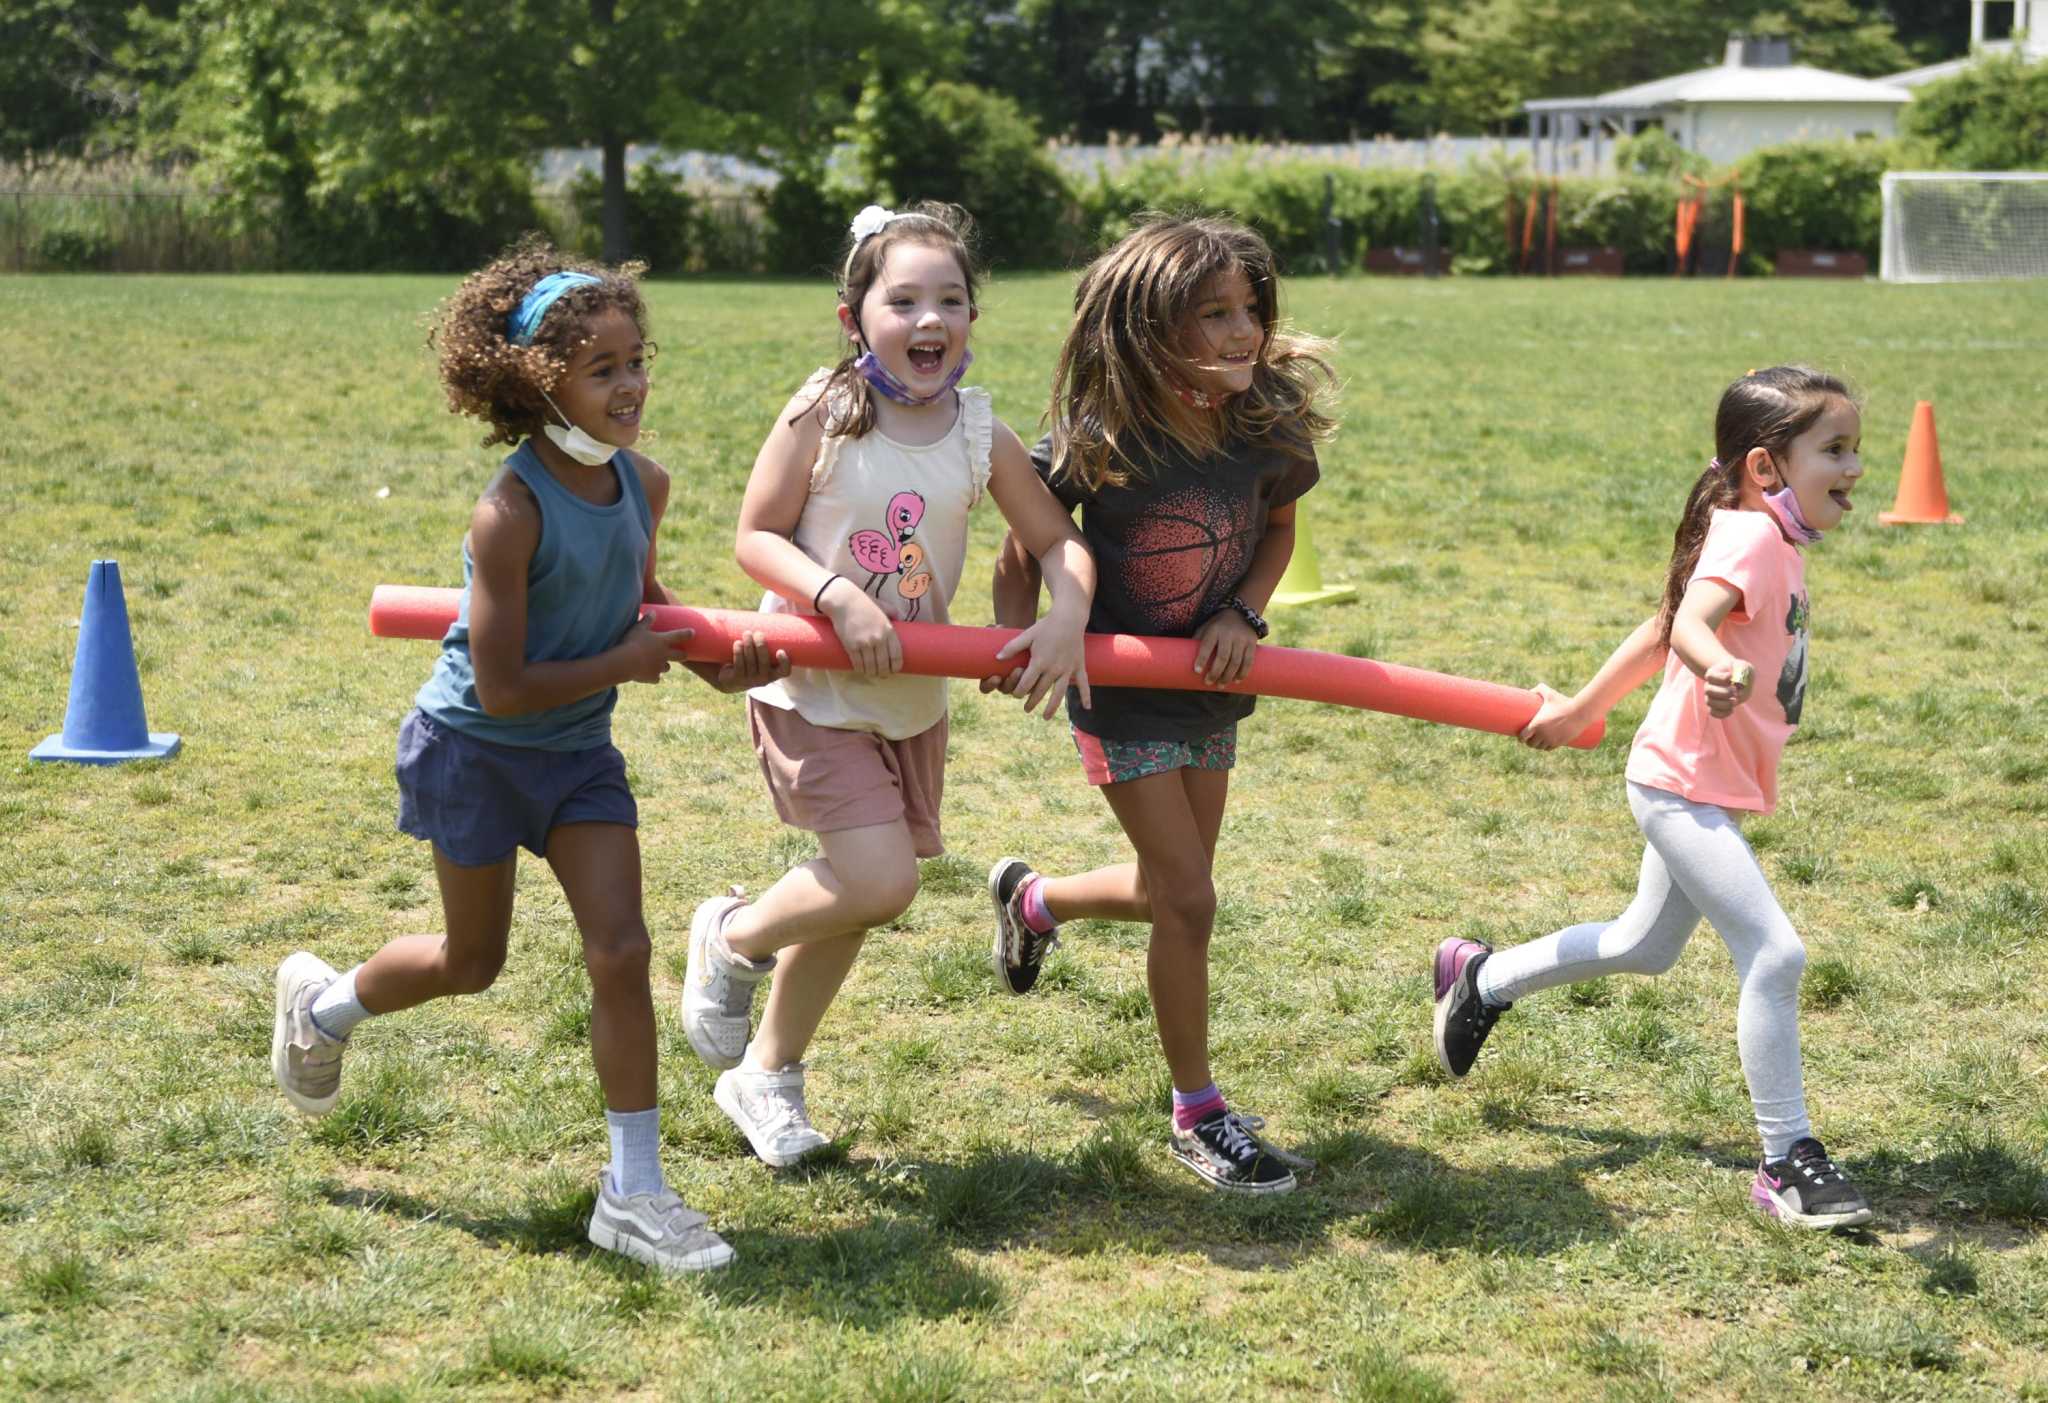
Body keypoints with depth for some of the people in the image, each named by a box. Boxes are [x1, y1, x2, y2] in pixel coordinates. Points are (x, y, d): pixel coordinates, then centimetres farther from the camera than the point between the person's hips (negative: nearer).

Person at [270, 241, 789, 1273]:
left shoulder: (644, 482, -6)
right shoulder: (511, 513, -27)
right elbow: (504, 688, -25)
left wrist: (711, 661, 0)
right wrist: (625, 662, -17)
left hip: (577, 751, 5)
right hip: (474, 750, -5)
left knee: (620, 950, -5)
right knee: (471, 962, 12)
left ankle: (634, 1190, 3)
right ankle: (321, 1003, 44)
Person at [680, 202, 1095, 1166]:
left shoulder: (981, 436, -1)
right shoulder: (821, 416, -13)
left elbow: (1058, 539, 5)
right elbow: (756, 538, -11)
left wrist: (1066, 618, -15)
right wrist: (838, 597, -27)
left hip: (912, 702, 5)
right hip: (812, 689, -5)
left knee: (854, 892, 13)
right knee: (878, 880, -18)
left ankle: (767, 1074, 34)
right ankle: (732, 936, 13)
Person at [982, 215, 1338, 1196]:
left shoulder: (1267, 429, -11)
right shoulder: (1097, 444, -23)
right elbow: (1025, 548, -8)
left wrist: (1242, 614, -10)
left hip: (1210, 688, 6)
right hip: (1121, 696, -5)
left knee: (1171, 891, 18)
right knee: (1189, 901, -6)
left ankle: (1032, 899, 49)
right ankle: (1197, 1115, 11)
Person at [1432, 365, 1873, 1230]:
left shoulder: (1775, 541, 9)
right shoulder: (1751, 536, -21)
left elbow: (1659, 629, 17)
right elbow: (1688, 621, -41)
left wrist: (1583, 708, 24)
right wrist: (1720, 667, -63)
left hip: (1706, 791, 11)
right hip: (1683, 790, -11)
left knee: (1647, 947, 25)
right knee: (1774, 954, -16)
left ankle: (1480, 980, 42)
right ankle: (1788, 1165, -8)